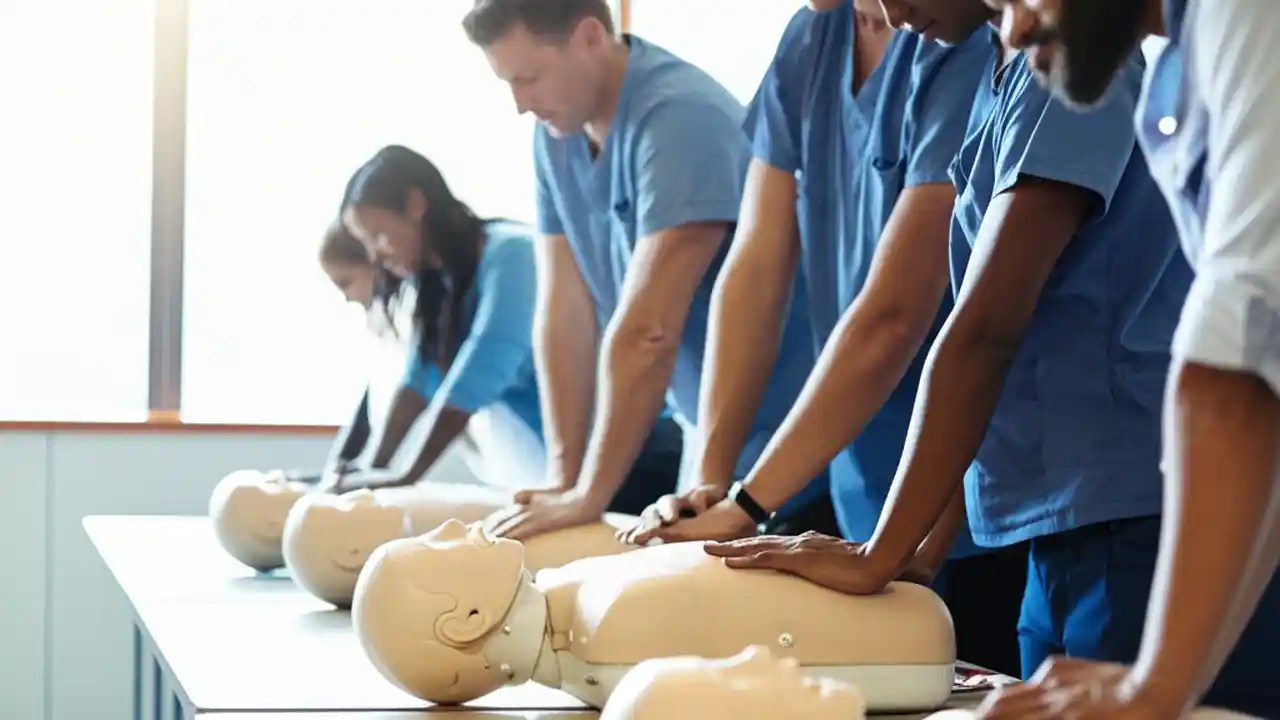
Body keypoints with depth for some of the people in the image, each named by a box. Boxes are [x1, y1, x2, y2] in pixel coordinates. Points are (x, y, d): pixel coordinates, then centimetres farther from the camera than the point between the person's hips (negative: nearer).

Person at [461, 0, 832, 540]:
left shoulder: (678, 118, -24)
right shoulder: (557, 134, 1)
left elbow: (645, 332, -27)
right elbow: (565, 311, -1)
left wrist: (588, 497, -23)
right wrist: (563, 478, -7)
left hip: (785, 438, -7)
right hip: (712, 436, 7)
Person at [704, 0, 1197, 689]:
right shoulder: (1001, 69, 13)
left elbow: (985, 329, -18)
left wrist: (879, 558, -17)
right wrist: (927, 543, 11)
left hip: (1133, 529, -8)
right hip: (1061, 533, 8)